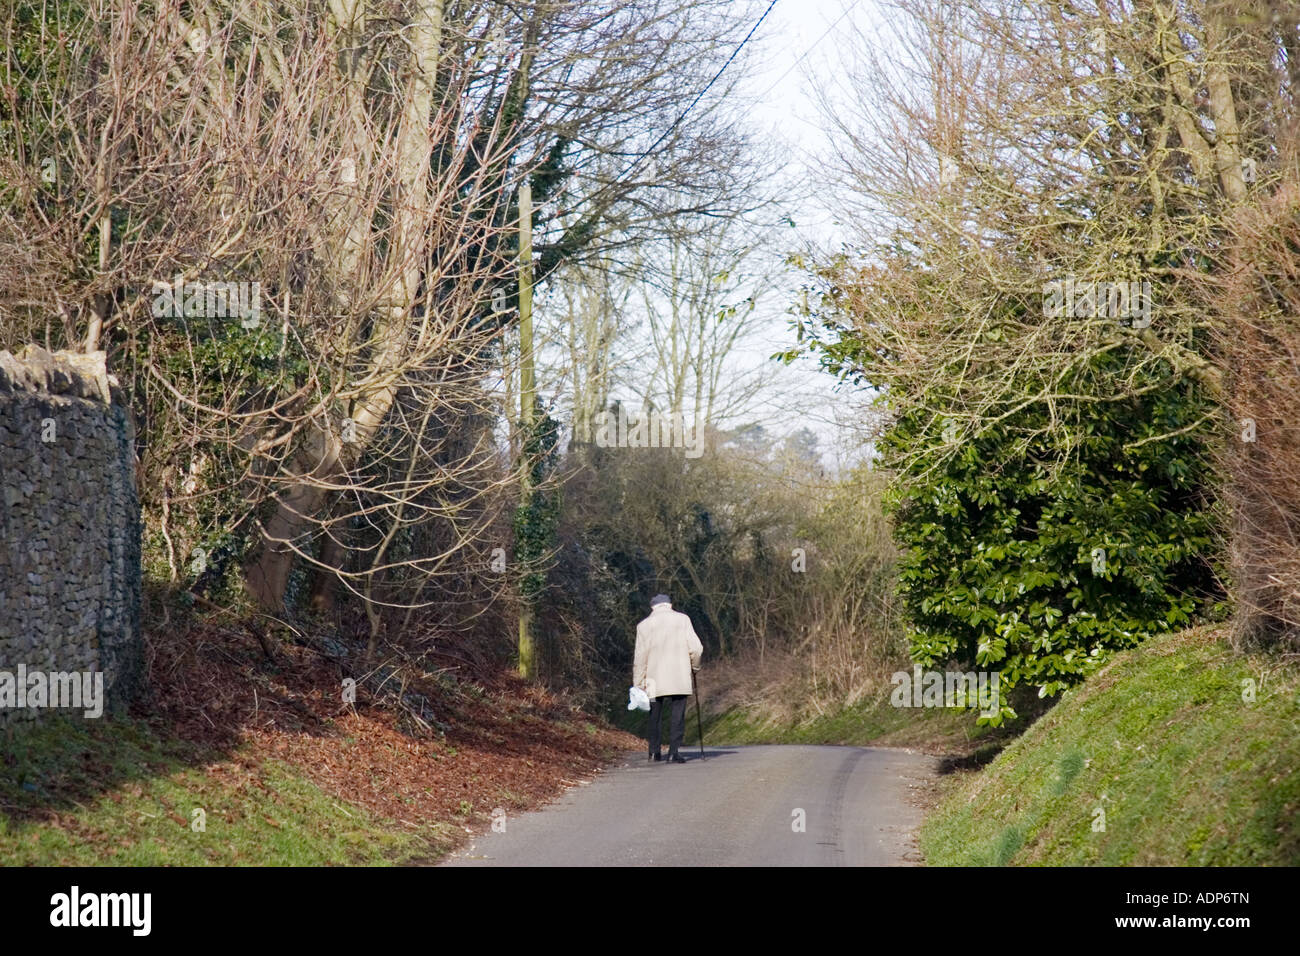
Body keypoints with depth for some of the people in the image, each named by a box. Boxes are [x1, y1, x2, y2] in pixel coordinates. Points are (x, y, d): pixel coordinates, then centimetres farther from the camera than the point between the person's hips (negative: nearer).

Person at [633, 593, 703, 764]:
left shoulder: (644, 625, 3)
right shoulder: (682, 619, 2)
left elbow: (640, 658, 1)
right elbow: (696, 648, -4)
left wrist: (639, 685, 5)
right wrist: (695, 666, 14)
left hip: (654, 679, 1)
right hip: (680, 678, -1)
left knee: (655, 715, 15)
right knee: (678, 716, 0)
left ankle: (654, 751, 19)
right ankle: (673, 753, -7)